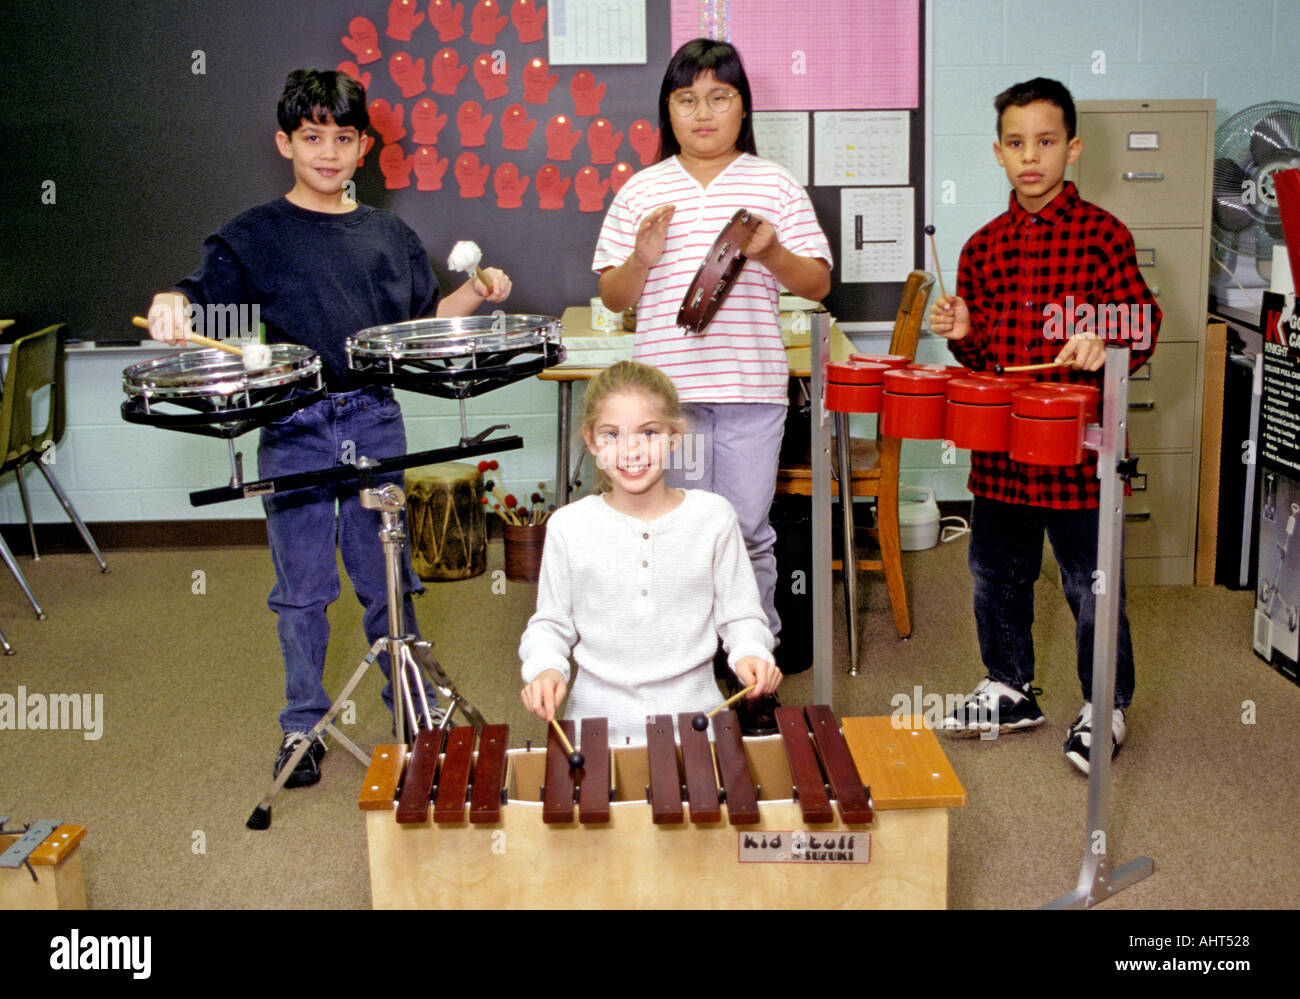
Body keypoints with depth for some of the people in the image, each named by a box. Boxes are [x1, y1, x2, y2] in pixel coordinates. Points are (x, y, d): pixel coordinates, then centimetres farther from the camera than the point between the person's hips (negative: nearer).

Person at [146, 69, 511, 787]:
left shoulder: (388, 235, 12)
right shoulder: (254, 236, 2)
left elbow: (421, 323, 17)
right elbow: (204, 294, -5)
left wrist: (474, 294, 1)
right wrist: (173, 306, -27)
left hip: (376, 423, 2)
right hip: (295, 431, -2)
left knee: (386, 579, 9)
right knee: (301, 588, 6)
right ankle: (303, 724, 21)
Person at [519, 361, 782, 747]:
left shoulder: (714, 517, 0)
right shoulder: (569, 526, 0)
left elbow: (740, 614, 7)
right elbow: (551, 623, 9)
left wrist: (749, 654, -12)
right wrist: (545, 668, -10)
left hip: (693, 712, 0)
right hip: (598, 714, 0)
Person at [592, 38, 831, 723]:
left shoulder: (775, 187, 6)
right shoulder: (640, 192, 7)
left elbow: (818, 283, 5)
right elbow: (612, 296, 8)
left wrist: (771, 253, -14)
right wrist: (642, 259, -12)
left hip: (752, 387, 0)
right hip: (668, 387, 1)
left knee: (747, 531, 6)